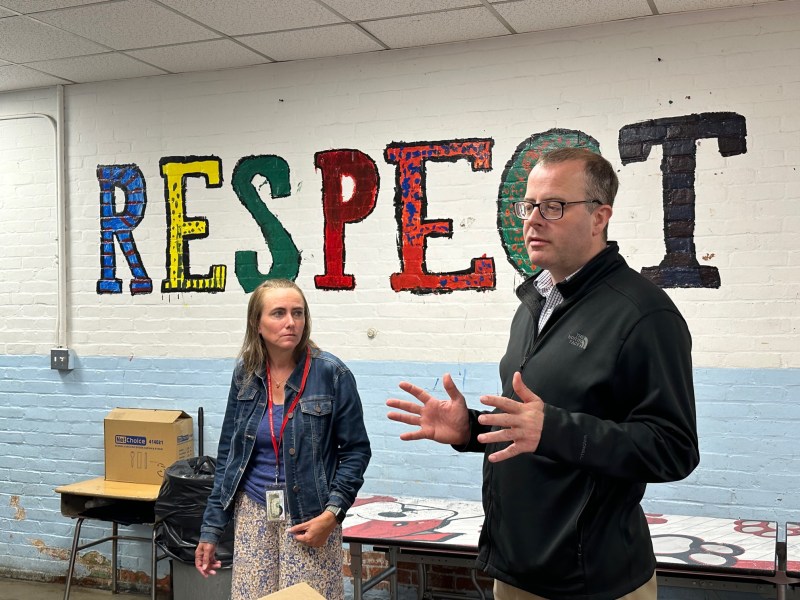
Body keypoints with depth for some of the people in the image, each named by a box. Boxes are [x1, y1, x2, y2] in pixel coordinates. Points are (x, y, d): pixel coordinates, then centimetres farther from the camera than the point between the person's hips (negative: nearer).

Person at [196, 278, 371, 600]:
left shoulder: (331, 373, -9)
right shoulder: (245, 373, 2)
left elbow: (356, 450, -4)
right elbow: (227, 455, 7)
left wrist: (332, 512, -15)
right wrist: (211, 528, 6)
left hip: (309, 517, -3)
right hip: (253, 514, 3)